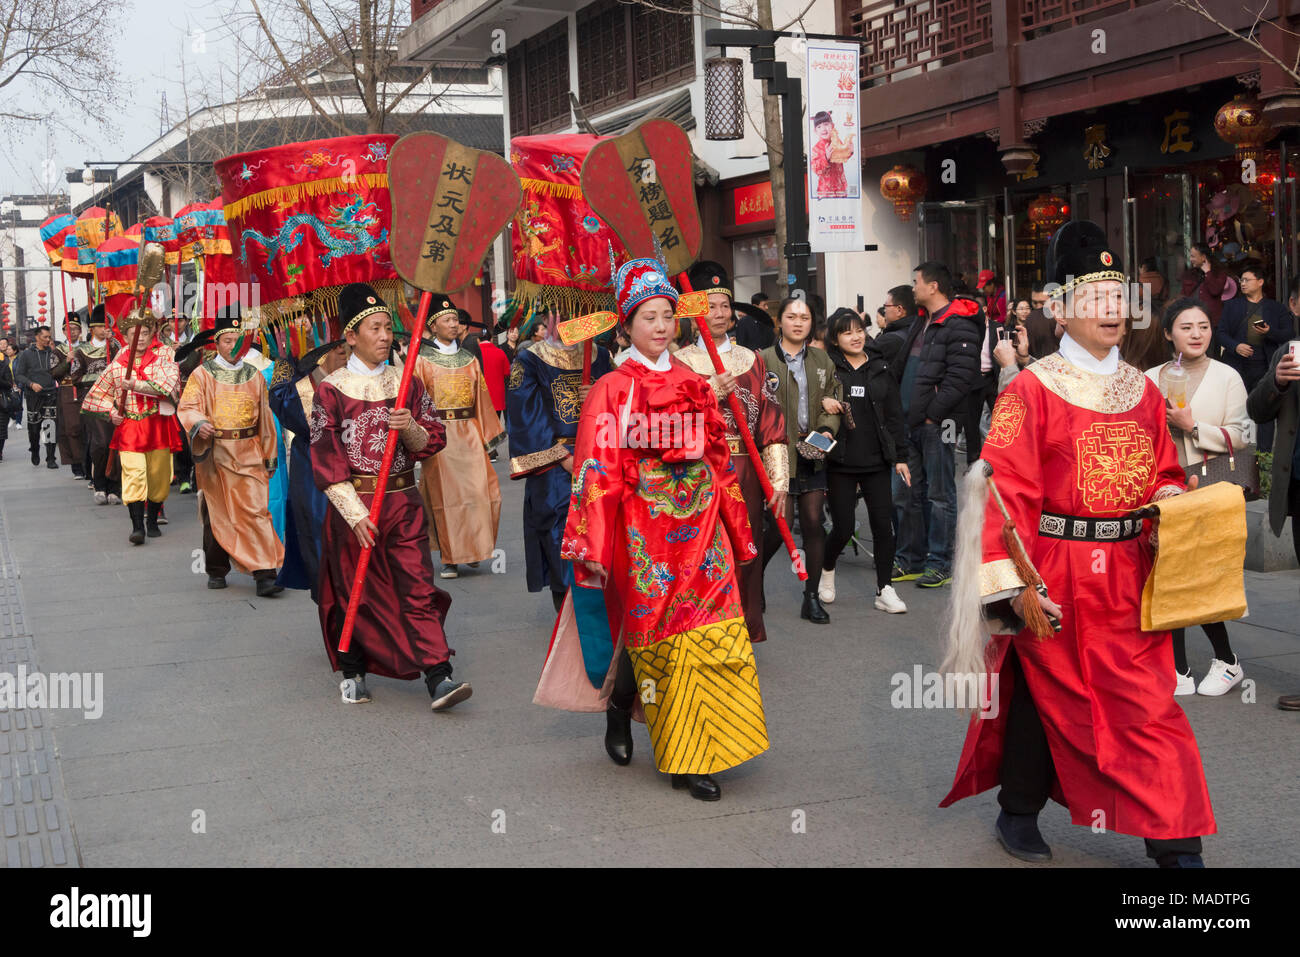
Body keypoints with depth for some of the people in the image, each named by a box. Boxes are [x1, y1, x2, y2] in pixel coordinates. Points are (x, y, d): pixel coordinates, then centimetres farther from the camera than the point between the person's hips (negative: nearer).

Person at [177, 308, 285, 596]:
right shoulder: (202, 374, 4)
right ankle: (216, 571, 22)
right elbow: (187, 407, -4)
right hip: (214, 452, -1)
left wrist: (269, 456, 13)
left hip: (248, 453, 1)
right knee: (216, 513, 7)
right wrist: (199, 424, -27)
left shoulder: (254, 375, 11)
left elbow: (264, 416, 15)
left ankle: (265, 575, -12)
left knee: (256, 510, -9)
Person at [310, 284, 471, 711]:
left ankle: (438, 677, -12)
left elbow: (433, 441, 7)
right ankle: (353, 673, 27)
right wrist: (356, 513, -13)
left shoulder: (407, 383, 7)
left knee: (417, 587, -7)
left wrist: (411, 429, -16)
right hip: (351, 503, -2)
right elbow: (325, 458, -6)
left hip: (403, 501, 2)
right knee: (355, 594, 9)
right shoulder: (331, 390, -2)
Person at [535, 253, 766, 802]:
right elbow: (596, 471, -5)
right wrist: (593, 551, -11)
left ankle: (693, 759, 6)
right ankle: (619, 707, 30)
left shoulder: (693, 386, 13)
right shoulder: (612, 391, 0)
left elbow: (720, 462, 15)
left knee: (714, 641, -3)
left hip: (700, 528, 4)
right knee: (657, 638, 1)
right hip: (643, 530, -4)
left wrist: (736, 531, 12)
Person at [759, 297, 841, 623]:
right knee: (782, 523, -7)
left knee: (813, 523, 1)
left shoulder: (823, 361, 13)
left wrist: (827, 430, -7)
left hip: (813, 456, 4)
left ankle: (812, 598, 10)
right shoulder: (763, 360, -1)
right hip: (777, 452, -4)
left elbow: (832, 403, 12)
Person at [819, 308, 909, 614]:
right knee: (842, 528, 0)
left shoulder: (879, 368, 8)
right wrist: (821, 400, -25)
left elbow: (894, 414, 10)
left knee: (883, 524, 0)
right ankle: (827, 569, 30)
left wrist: (899, 456, 7)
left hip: (877, 462, 3)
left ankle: (885, 590, 10)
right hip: (840, 462, -3)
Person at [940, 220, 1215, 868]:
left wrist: (1169, 500, -2)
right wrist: (1013, 582, -18)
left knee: (1150, 706, 2)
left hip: (1129, 576, 5)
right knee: (1043, 695, 9)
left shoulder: (1143, 391, 10)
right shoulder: (1032, 390, -7)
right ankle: (1018, 816, 28)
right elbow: (1007, 490, -12)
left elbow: (1165, 474, 21)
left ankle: (1175, 844, 9)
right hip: (1055, 575, -4)